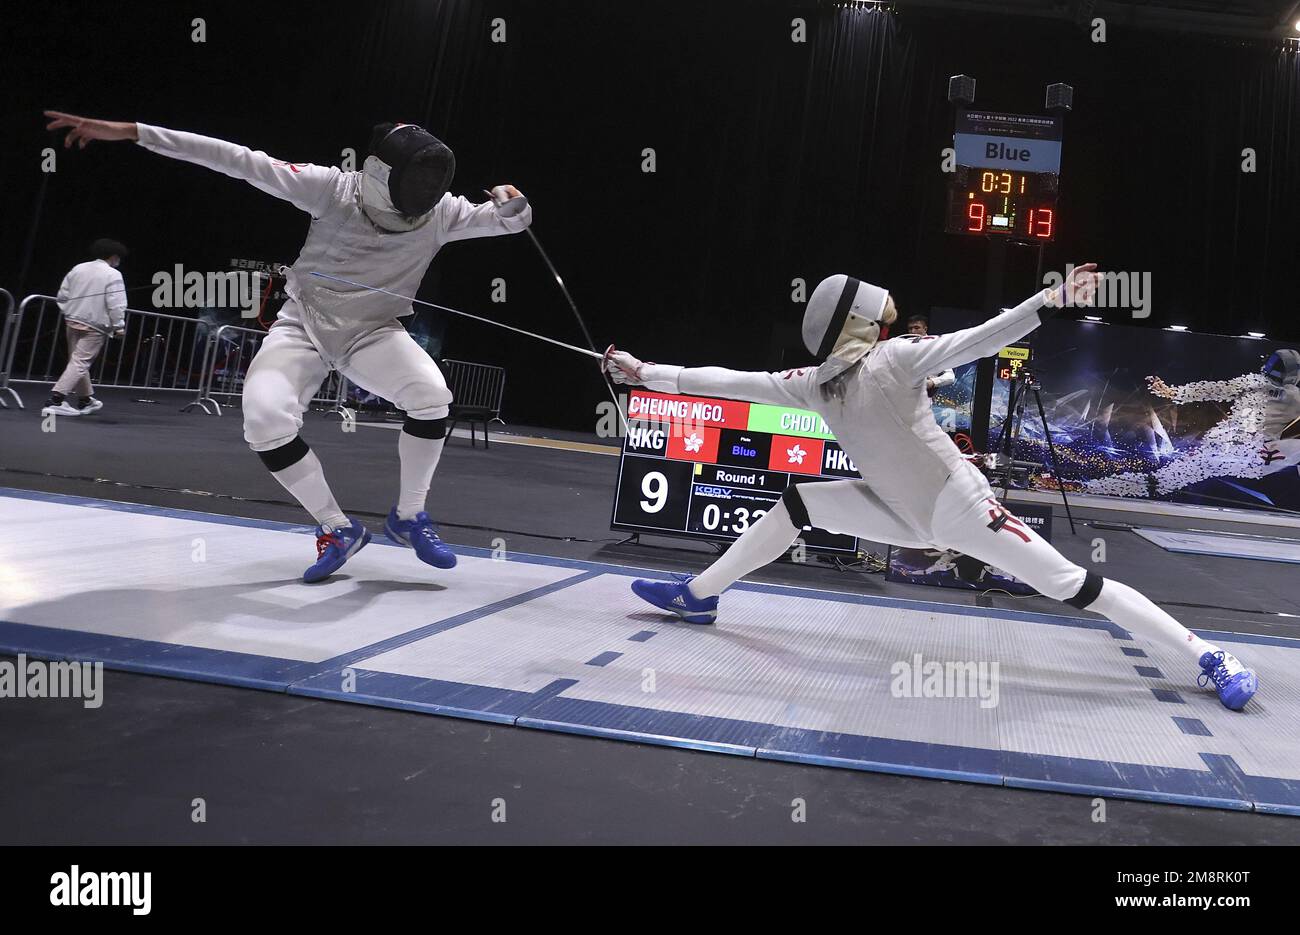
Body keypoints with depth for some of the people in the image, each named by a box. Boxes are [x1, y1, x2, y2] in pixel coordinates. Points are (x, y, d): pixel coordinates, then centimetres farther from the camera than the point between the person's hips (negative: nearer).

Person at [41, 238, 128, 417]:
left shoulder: (78, 269, 9)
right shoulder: (113, 275, -9)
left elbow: (62, 294, 12)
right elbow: (116, 305, -14)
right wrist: (119, 326, -7)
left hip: (72, 322, 7)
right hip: (94, 327, -7)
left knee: (78, 361, 18)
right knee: (80, 363, -7)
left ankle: (85, 401, 32)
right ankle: (55, 400, -16)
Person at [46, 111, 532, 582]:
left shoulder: (440, 209, -14)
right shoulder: (333, 188, -21)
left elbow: (513, 218, -11)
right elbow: (239, 160, -24)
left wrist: (509, 202, -38)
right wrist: (129, 131, -27)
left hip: (373, 332, 1)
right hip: (303, 325, -1)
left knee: (432, 395, -29)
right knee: (265, 421, -28)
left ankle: (408, 517, -5)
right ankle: (338, 529, -5)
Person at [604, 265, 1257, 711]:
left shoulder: (893, 359, -15)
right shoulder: (819, 384, -2)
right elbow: (735, 383, -5)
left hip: (960, 508, -5)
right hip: (909, 516, 6)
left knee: (1072, 586, -8)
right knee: (798, 502, 4)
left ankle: (1207, 655, 3)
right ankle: (698, 597, 14)